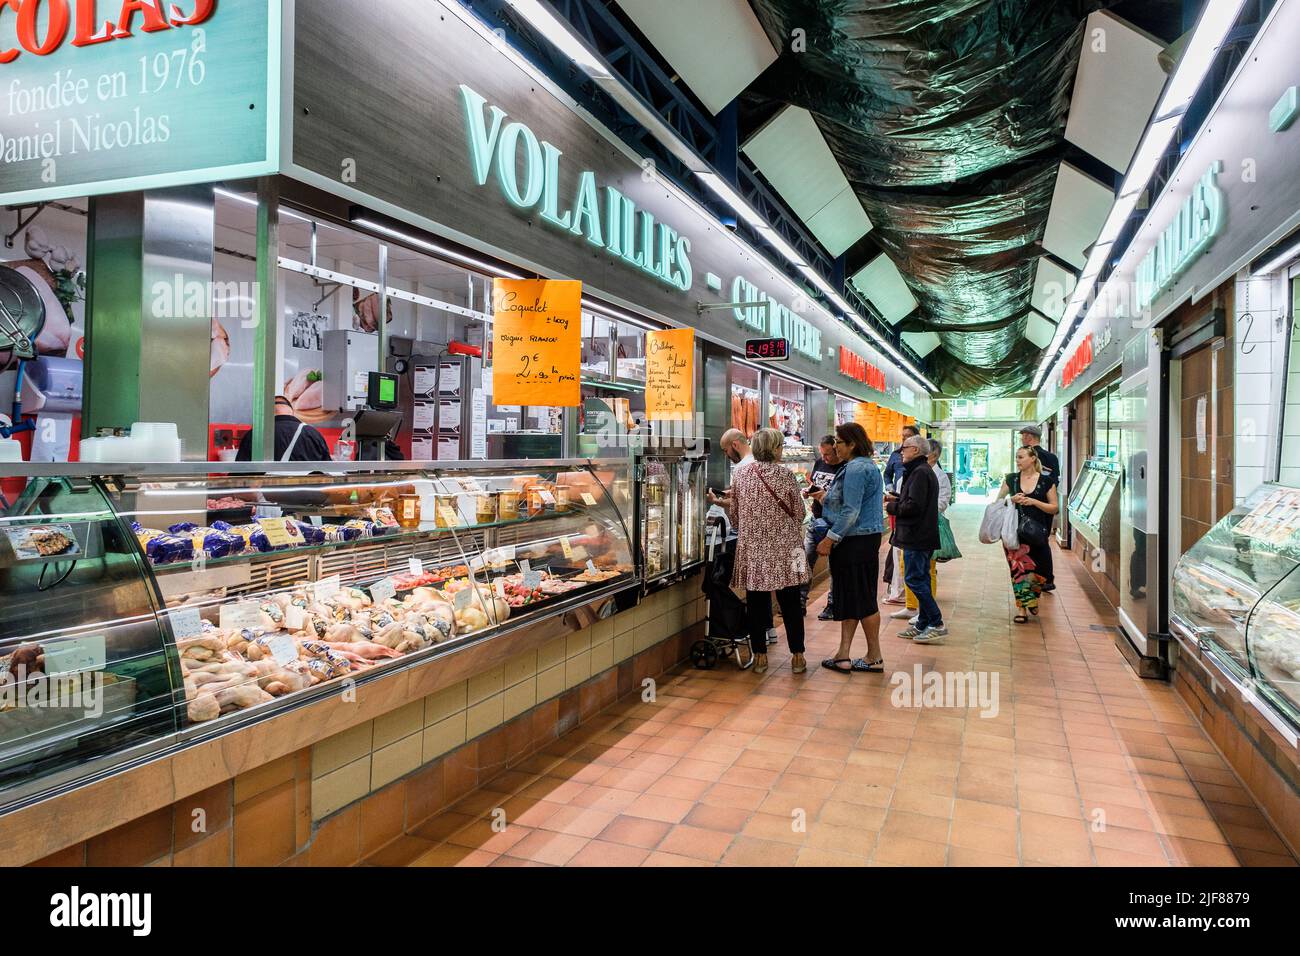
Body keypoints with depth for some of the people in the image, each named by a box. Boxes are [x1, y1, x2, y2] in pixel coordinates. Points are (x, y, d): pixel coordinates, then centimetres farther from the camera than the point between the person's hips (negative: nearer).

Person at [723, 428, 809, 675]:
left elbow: (734, 517, 5)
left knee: (756, 601, 10)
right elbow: (799, 514, -1)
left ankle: (759, 656, 17)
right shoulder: (786, 475, -8)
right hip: (784, 548, -1)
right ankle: (797, 656, 15)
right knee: (790, 602, 9)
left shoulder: (740, 474, -1)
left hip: (752, 548, 2)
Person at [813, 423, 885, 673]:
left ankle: (875, 657, 11)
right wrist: (827, 497, 17)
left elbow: (851, 511, -22)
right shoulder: (866, 465, 16)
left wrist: (830, 539, -20)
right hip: (859, 541, 10)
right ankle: (844, 655, 14)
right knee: (848, 598, 11)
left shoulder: (856, 469, -17)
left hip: (857, 542, -10)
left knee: (861, 599, 0)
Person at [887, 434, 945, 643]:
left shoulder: (920, 473, -15)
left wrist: (891, 507, -9)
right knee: (921, 579, 13)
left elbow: (914, 506, -22)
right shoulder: (925, 470, 18)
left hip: (916, 536, -11)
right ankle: (923, 625, 19)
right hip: (924, 536, 11)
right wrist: (897, 499, 11)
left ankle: (937, 625, -5)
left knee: (914, 579, -7)